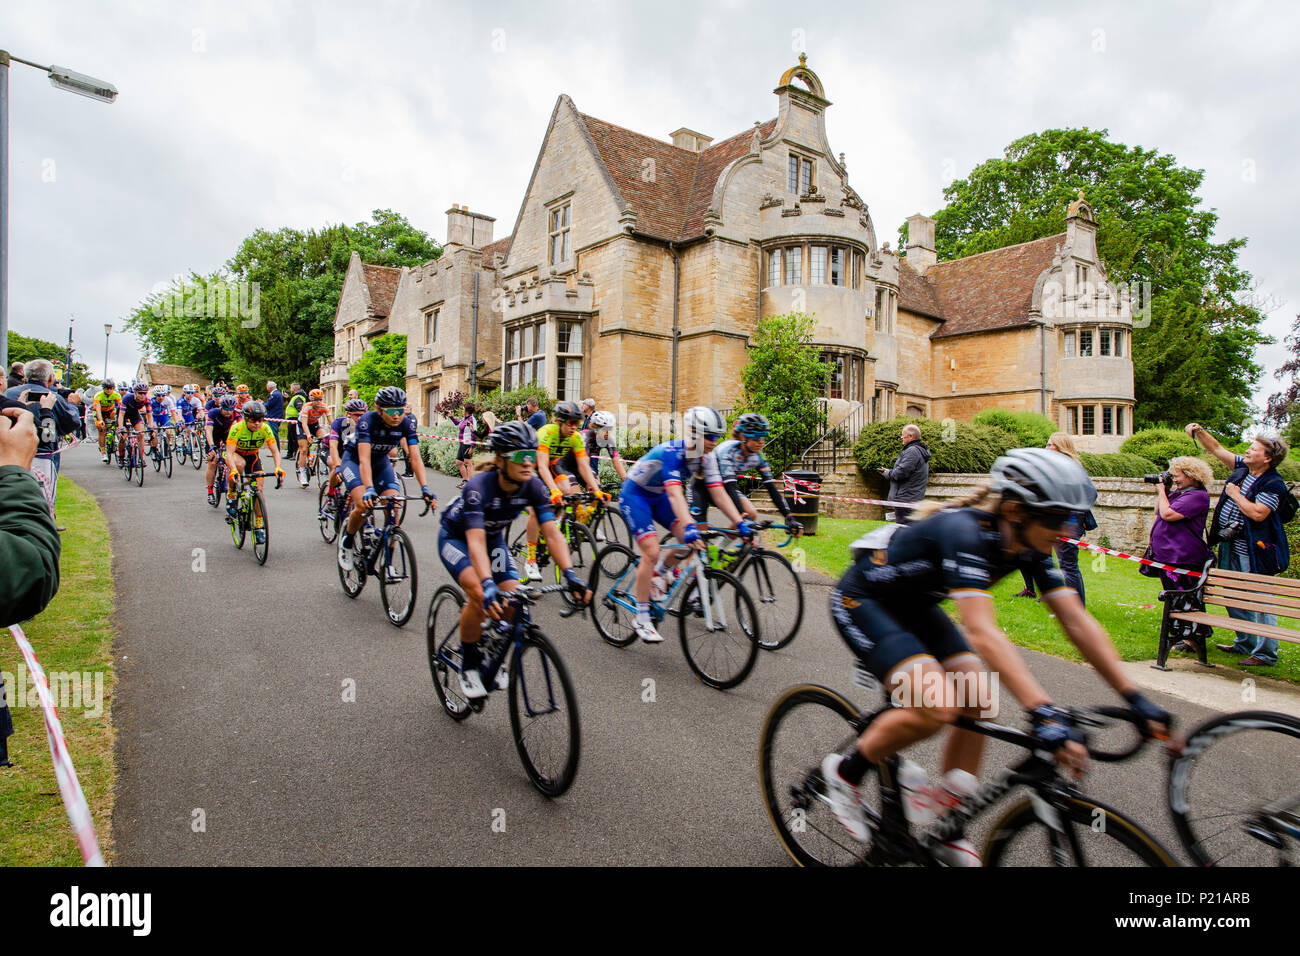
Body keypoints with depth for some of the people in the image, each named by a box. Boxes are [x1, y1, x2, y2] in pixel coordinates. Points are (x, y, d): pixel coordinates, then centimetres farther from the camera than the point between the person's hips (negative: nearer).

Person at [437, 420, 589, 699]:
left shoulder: (533, 487, -23)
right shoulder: (479, 487, -36)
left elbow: (552, 533, -29)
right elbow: (476, 541, -46)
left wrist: (570, 574, -43)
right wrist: (487, 585, -60)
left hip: (493, 538, 5)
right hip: (456, 537, -4)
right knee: (480, 596, -29)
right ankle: (469, 664, -5)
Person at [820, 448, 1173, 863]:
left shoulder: (1028, 545, -9)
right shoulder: (964, 532, -34)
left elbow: (1077, 621, -8)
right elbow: (982, 633, -44)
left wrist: (1134, 697, -13)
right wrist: (1043, 712, -51)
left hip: (913, 605, 9)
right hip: (861, 601, -8)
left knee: (975, 703, -2)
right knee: (938, 707, -24)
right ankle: (845, 770, -1)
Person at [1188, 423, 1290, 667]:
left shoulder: (1273, 484, -15)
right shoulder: (1242, 467, 7)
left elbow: (1257, 514, -25)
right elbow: (1217, 449, 16)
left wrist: (1236, 494, -13)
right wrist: (1199, 432, 5)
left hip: (1252, 552, -9)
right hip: (1230, 547, 9)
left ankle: (1266, 653, 2)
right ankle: (1245, 644, 31)